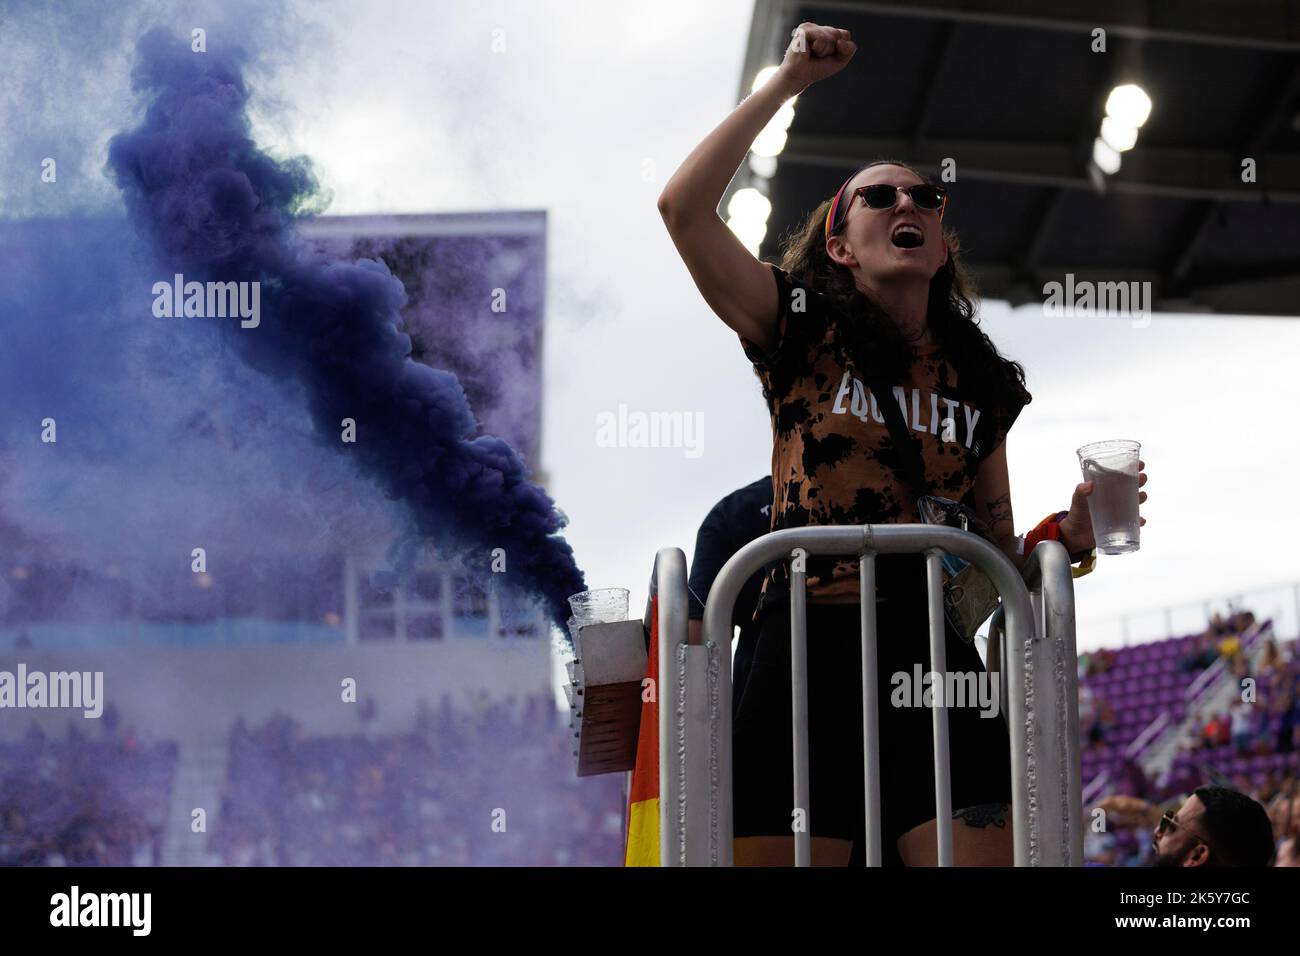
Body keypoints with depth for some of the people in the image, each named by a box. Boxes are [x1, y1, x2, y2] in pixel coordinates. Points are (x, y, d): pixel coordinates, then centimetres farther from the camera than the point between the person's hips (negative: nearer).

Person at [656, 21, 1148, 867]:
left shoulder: (982, 383, 17)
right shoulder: (802, 335, 9)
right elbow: (684, 206, -4)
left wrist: (1071, 533, -1)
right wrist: (788, 82, 2)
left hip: (937, 670, 3)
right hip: (809, 654, -2)